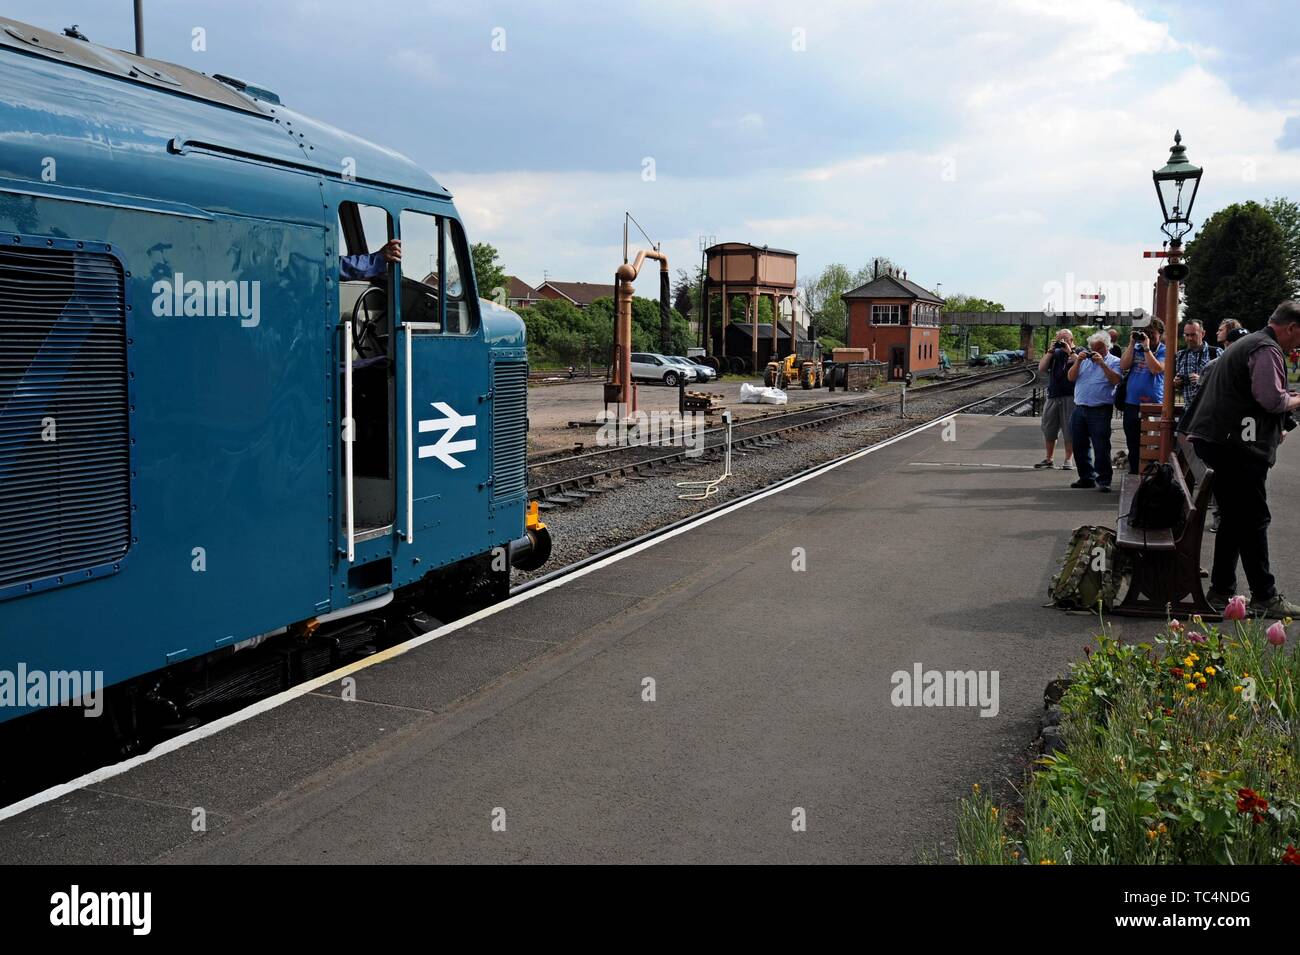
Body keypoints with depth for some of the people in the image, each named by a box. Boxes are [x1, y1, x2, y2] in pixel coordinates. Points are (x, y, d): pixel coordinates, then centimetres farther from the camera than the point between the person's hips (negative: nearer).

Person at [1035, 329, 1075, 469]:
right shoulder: (1055, 353, 15)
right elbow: (1041, 369, 5)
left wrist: (1070, 352, -14)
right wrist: (1050, 351, -2)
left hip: (1070, 397, -5)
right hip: (1053, 396, 5)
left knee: (1069, 430, -2)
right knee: (1048, 429, 8)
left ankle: (1068, 459, 6)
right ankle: (1049, 458, 19)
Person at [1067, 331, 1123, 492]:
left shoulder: (1114, 362, 3)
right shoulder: (1084, 360, 17)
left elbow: (1116, 380, -13)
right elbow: (1071, 377, 8)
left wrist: (1102, 363, -16)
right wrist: (1078, 361, -6)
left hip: (1100, 410, -5)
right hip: (1079, 408, 5)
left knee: (1101, 447, -8)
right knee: (1080, 446, 10)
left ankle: (1103, 480, -3)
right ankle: (1087, 477, 20)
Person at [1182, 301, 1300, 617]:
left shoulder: (1246, 344, 23)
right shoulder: (1267, 350, -11)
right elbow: (1271, 399, -21)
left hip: (1214, 441, 10)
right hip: (1239, 448, -10)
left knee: (1235, 519, 14)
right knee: (1254, 520, -5)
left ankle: (1221, 591, 18)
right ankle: (1264, 597, 0)